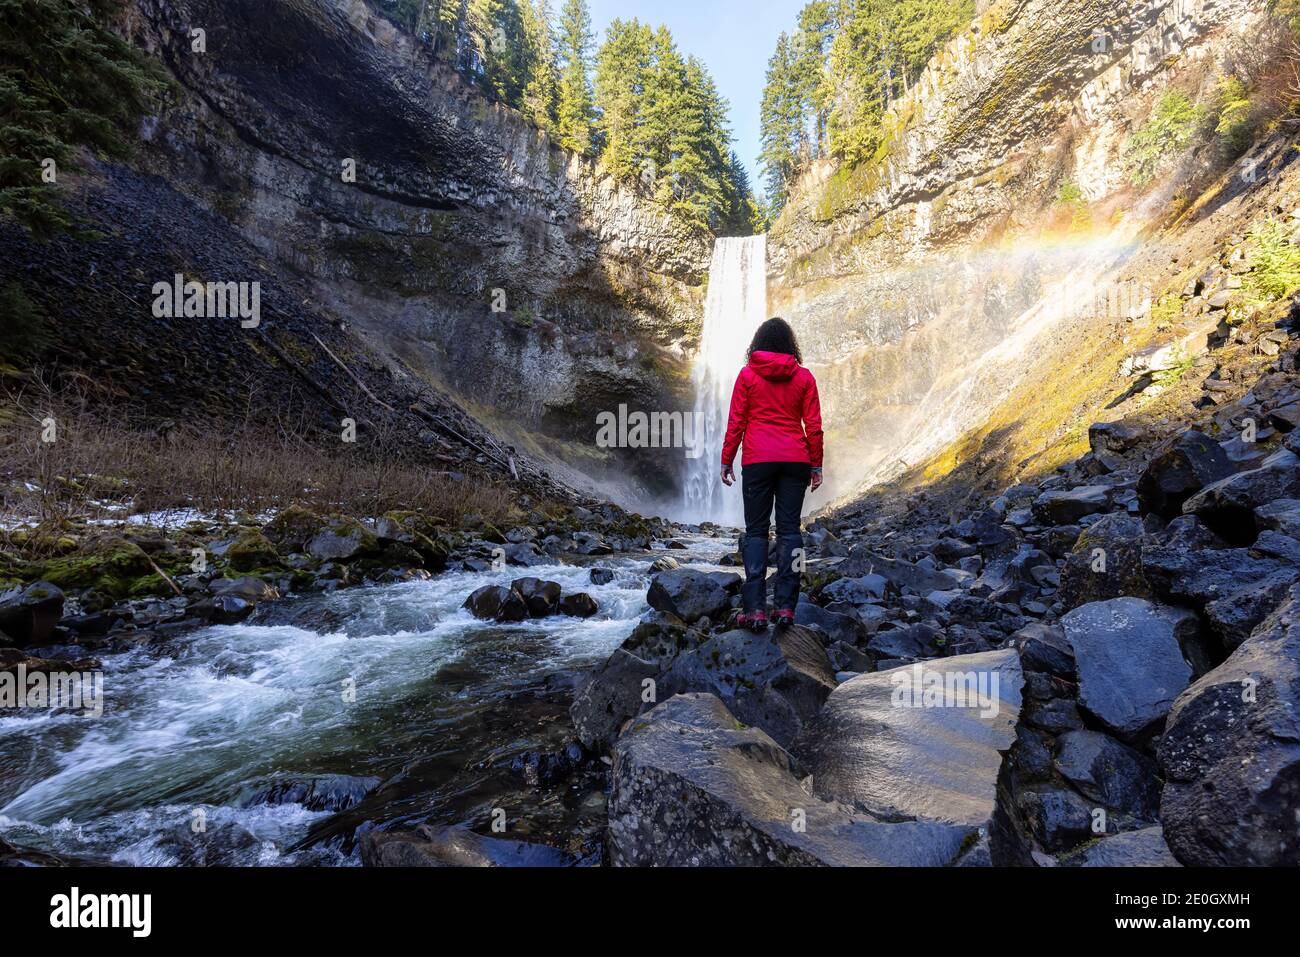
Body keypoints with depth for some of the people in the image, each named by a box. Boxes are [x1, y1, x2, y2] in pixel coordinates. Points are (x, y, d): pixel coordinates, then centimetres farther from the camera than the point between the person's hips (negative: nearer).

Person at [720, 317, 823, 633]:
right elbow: (813, 426, 4)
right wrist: (816, 466, 10)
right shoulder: (803, 376, 6)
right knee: (789, 529, 5)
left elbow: (735, 423, 0)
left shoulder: (747, 375, 1)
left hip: (758, 461, -2)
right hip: (795, 461, 2)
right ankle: (785, 606, 2)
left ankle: (755, 609, -4)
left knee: (756, 531, 2)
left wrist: (726, 461, 7)